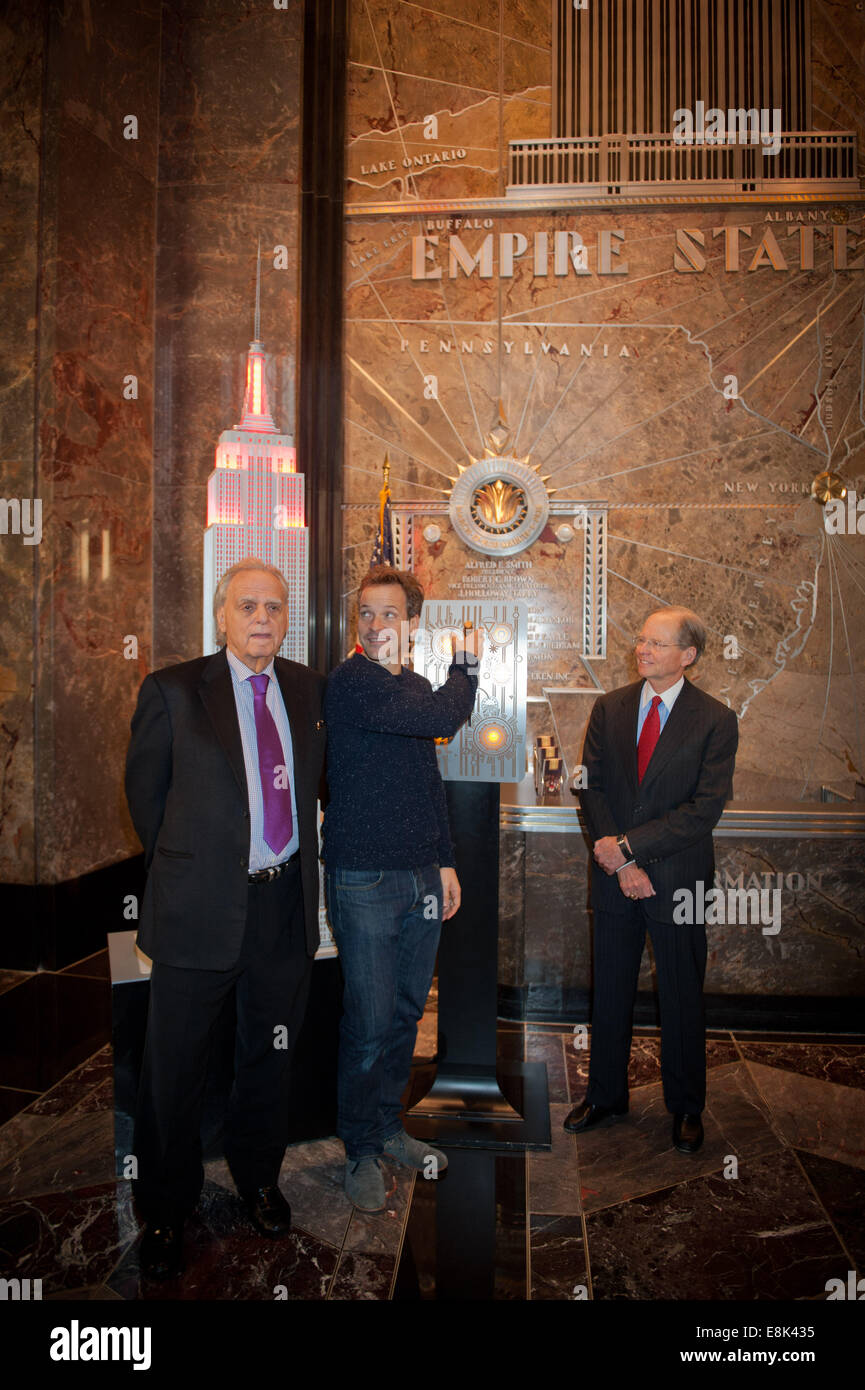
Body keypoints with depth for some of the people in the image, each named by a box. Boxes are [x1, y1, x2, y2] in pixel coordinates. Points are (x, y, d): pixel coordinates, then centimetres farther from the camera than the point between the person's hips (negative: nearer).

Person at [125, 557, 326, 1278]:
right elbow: (145, 792, 1)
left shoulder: (308, 687, 6)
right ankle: (166, 1211, 32)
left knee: (271, 1054, 19)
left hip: (286, 901, 4)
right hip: (202, 907, -3)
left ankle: (258, 1176, 44)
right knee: (176, 1066, 9)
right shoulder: (172, 690, -7)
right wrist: (183, 867, 6)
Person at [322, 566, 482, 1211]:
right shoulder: (351, 681, -13)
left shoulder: (415, 688, 13)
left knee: (405, 1013, 16)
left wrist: (445, 862, 17)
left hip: (420, 877, 7)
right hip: (365, 879, -7)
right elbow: (445, 717, -25)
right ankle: (361, 1150, 20)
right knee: (369, 1023, 2)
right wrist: (466, 665, -6)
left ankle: (388, 1126, 34)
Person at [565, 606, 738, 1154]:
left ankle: (686, 1108, 31)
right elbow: (593, 787, -1)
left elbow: (704, 811, -15)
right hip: (615, 877, 3)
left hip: (678, 879, -3)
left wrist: (627, 845, -19)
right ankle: (606, 1095, 33)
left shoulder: (716, 721, -9)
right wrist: (621, 863, -11)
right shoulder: (609, 708, 2)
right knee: (610, 991, 14)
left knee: (682, 998, 11)